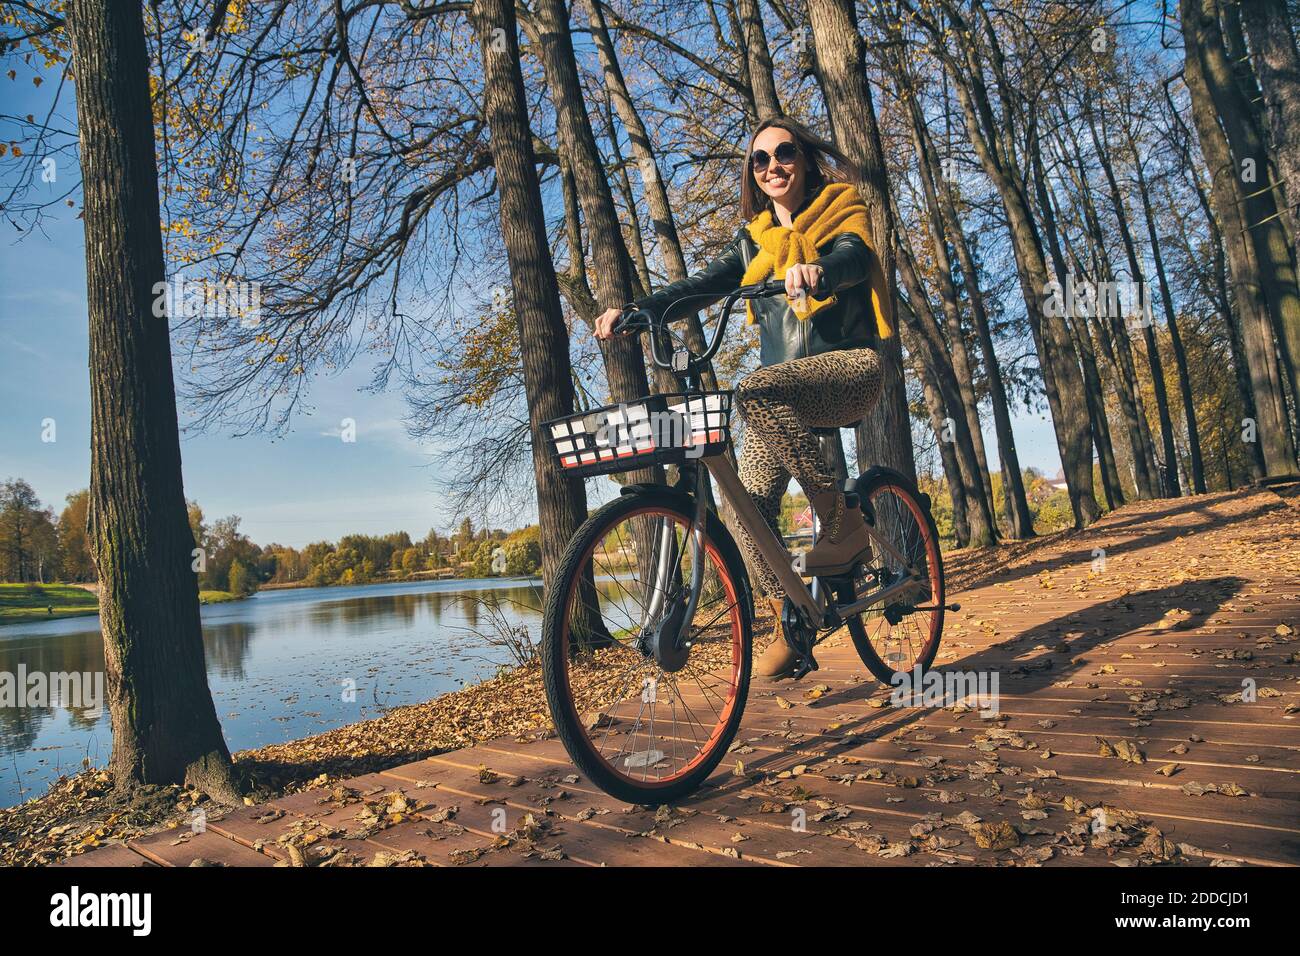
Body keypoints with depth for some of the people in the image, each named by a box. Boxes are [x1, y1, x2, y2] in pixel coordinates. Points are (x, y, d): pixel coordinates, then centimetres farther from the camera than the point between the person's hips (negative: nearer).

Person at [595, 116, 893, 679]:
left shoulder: (842, 212, 3)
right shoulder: (753, 240, 16)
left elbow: (853, 257, -20)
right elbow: (700, 287, 3)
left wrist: (816, 270, -45)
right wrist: (634, 311, -14)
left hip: (847, 367, -5)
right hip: (785, 391, 5)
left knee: (757, 390, -36)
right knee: (749, 502, -11)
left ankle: (844, 525, -25)